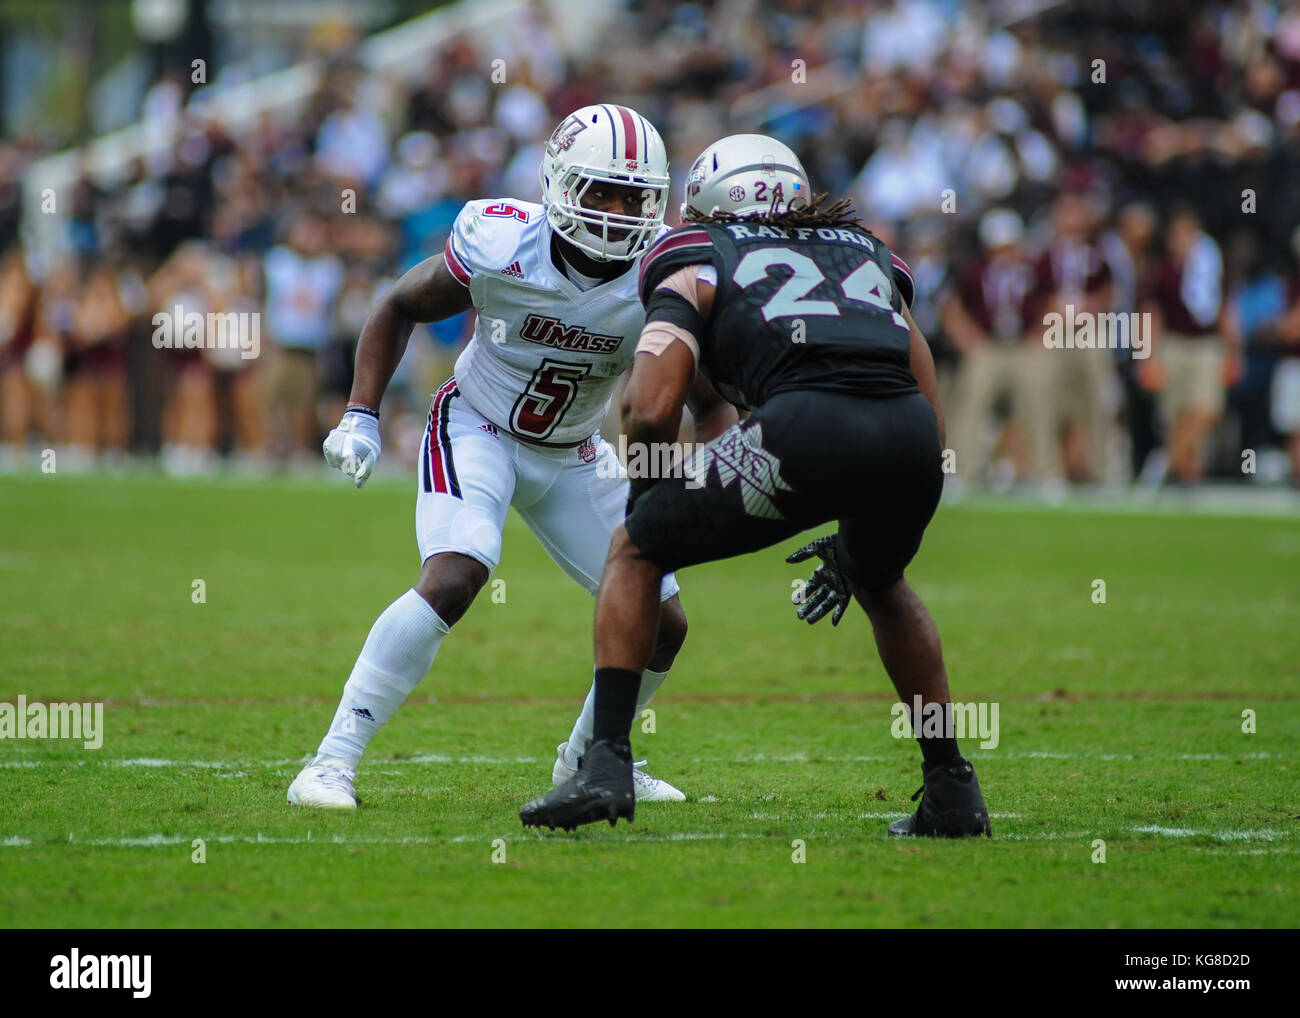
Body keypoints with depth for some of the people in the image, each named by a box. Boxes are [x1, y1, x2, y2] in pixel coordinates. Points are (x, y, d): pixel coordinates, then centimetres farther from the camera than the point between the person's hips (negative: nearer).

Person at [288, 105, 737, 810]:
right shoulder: (500, 247, -25)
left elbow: (711, 400, -6)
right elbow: (399, 308, -6)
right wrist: (360, 417, -12)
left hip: (573, 458, 4)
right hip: (475, 430, -4)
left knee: (662, 624, 0)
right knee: (455, 577, -31)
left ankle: (587, 759, 29)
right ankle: (334, 760, -25)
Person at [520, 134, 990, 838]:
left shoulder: (697, 263, 22)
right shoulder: (868, 253, 36)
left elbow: (652, 411, 7)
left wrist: (648, 496, 29)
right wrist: (851, 546, 39)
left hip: (806, 425, -4)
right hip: (910, 438, 4)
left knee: (635, 552, 19)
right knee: (882, 584, 37)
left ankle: (607, 763, 6)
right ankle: (953, 790, 32)